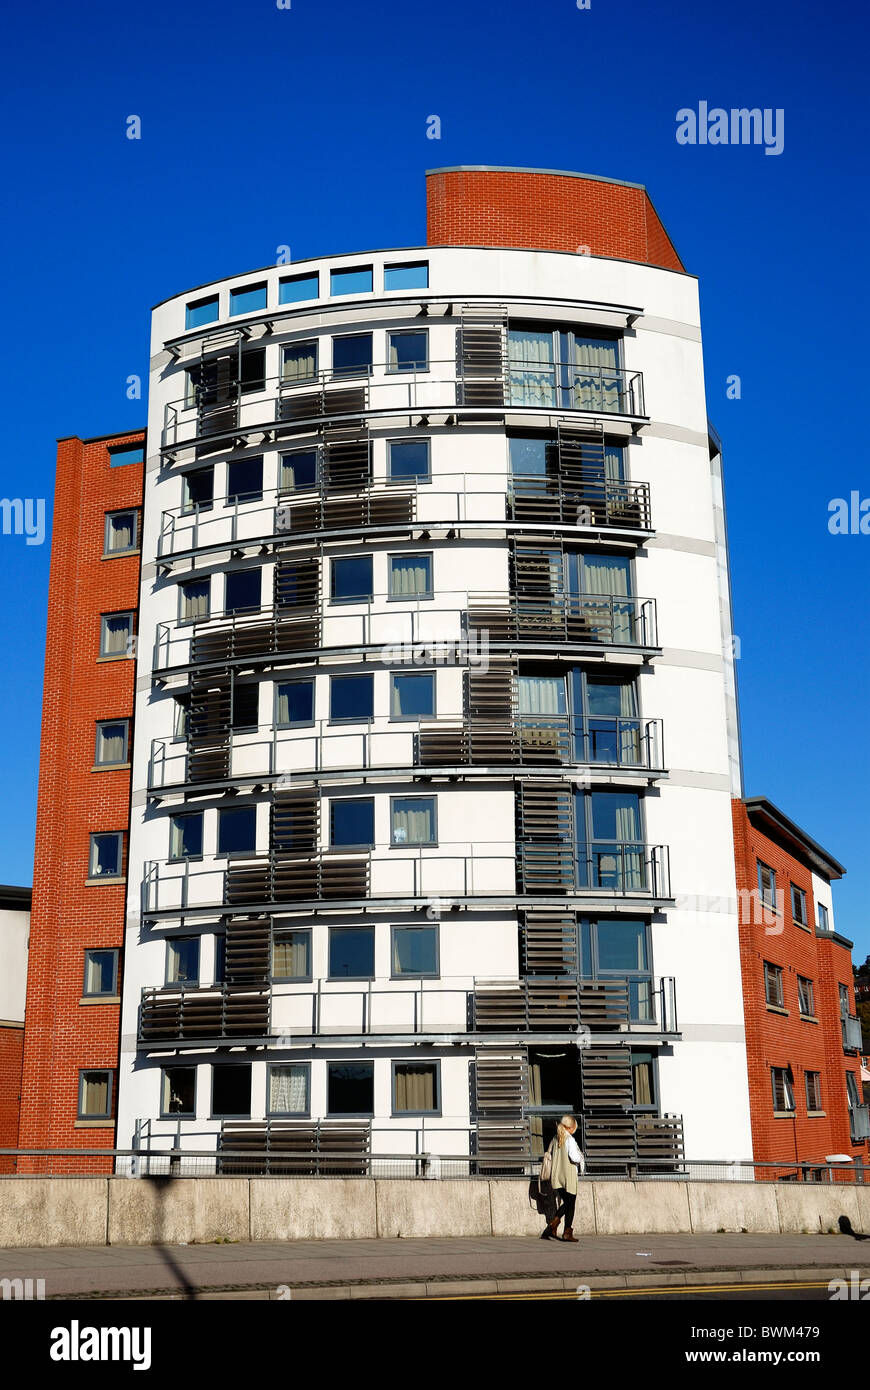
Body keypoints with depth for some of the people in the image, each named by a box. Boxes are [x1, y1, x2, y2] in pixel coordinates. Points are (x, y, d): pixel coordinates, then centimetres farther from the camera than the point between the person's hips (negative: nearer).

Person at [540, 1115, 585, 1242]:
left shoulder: (555, 1139, 8)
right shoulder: (570, 1139, -14)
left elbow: (549, 1155, 13)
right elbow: (574, 1156, -23)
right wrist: (581, 1159, -3)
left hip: (556, 1176, 7)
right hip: (568, 1177, -7)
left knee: (566, 1203, 19)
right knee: (570, 1204, 4)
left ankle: (553, 1224, 7)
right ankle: (567, 1233, 5)